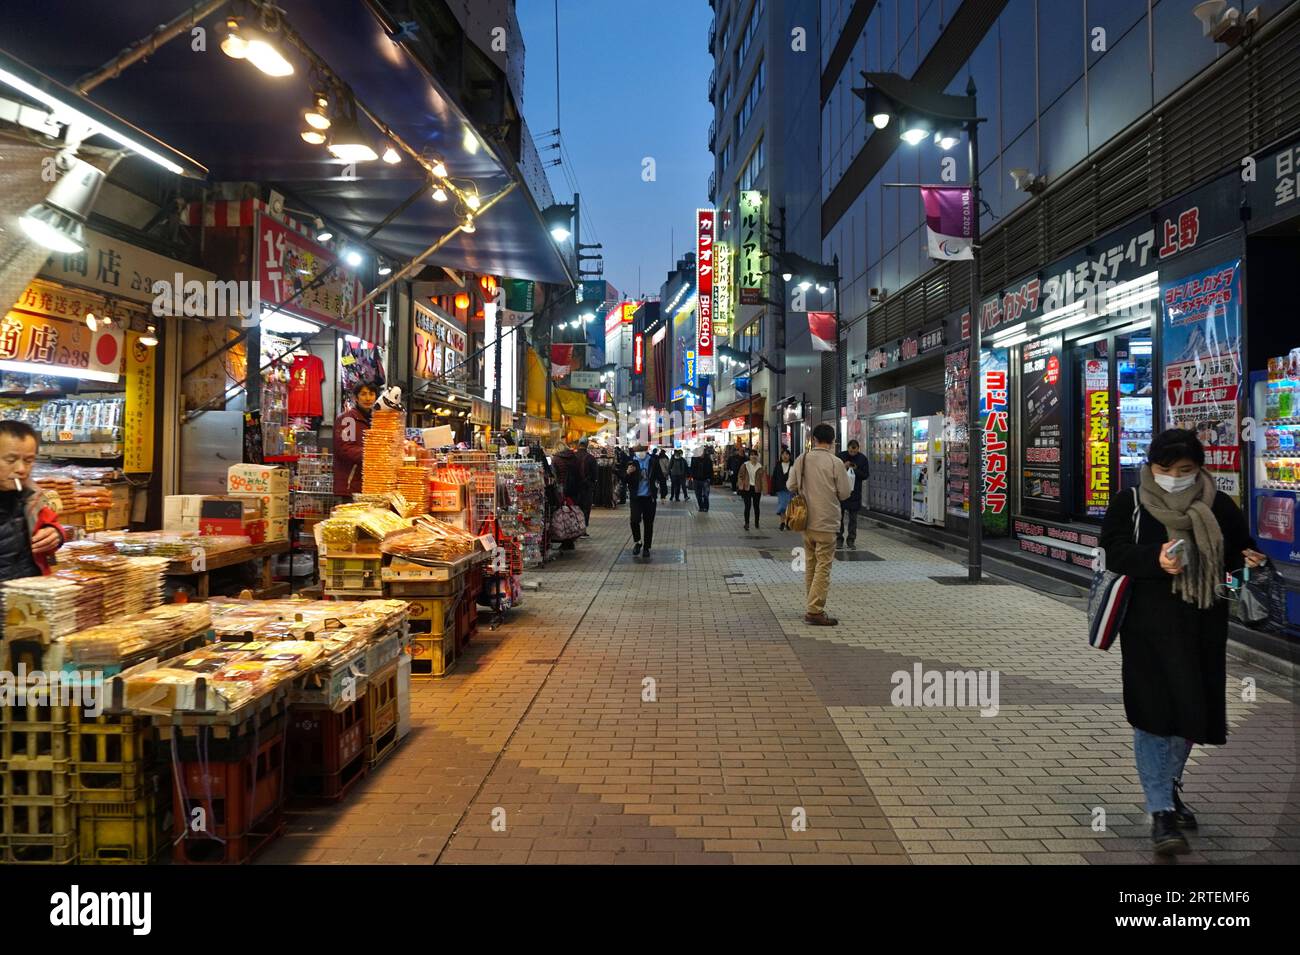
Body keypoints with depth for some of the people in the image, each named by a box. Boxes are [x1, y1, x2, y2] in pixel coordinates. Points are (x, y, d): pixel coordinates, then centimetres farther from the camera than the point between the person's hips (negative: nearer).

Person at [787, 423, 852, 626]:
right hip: (826, 523, -5)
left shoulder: (802, 459, 1)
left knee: (810, 565, 16)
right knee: (823, 567, -1)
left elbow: (791, 485, 7)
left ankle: (813, 607, 24)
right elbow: (845, 492, -9)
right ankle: (815, 611, -5)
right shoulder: (835, 462, -13)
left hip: (806, 521, 5)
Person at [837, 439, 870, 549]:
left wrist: (856, 470, -17)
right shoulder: (841, 456, 0)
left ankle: (851, 540, 11)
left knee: (853, 518, 5)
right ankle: (839, 538, 12)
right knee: (839, 516, 4)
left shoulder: (862, 458, 1)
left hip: (855, 492, 0)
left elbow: (865, 475, 1)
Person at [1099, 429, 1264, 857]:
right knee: (1154, 714, -5)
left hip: (1202, 624, 4)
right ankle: (1161, 811, 2)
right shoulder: (1129, 505, -2)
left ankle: (1169, 786, 38)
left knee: (1190, 711, 15)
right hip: (1150, 624, -4)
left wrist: (1247, 561, -7)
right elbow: (1113, 548, -11)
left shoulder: (1218, 507, 7)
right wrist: (1155, 560, -27)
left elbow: (1240, 548, 17)